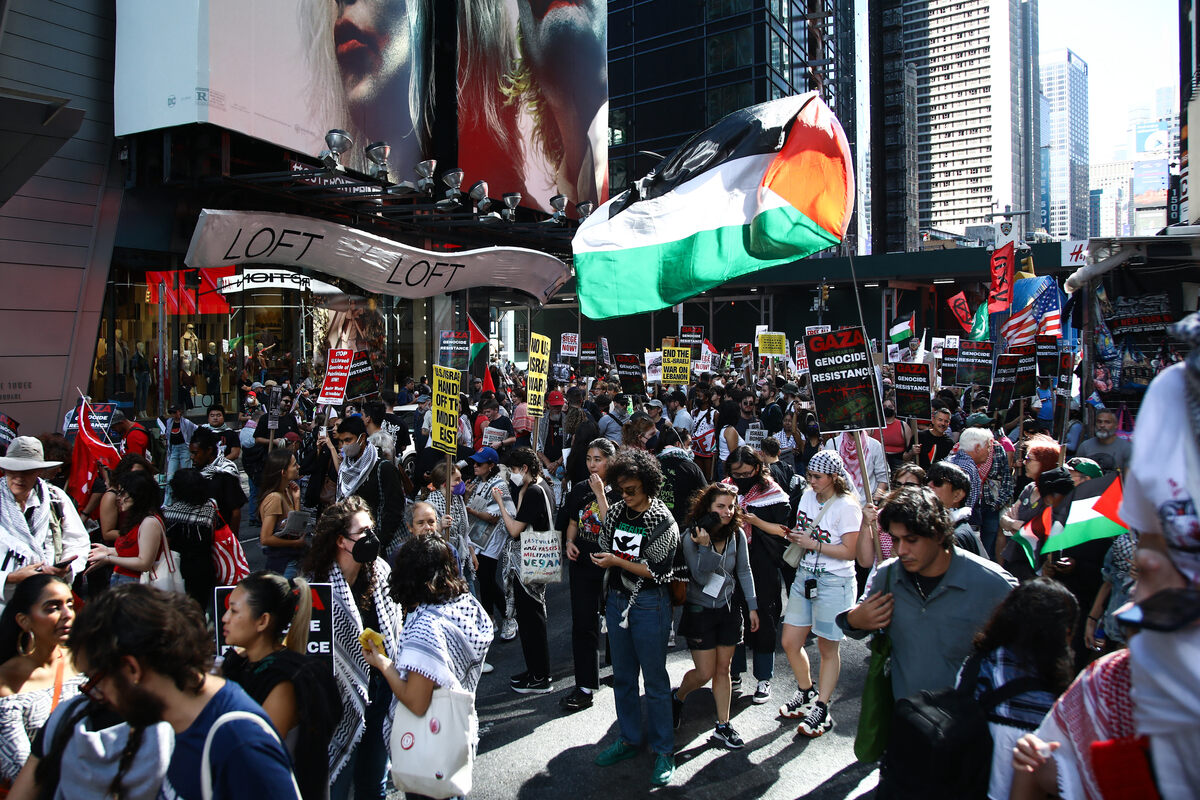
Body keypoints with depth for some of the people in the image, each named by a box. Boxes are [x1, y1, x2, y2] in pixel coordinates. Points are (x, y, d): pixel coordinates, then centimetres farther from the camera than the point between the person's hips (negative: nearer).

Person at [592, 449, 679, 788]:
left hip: (649, 604, -6)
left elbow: (656, 571, -15)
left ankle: (663, 750, 16)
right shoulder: (616, 511, 3)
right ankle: (629, 739, 31)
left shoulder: (663, 522, -14)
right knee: (622, 676, 16)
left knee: (655, 679, 3)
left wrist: (617, 561, -18)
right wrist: (603, 560, 1)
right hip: (617, 599, 6)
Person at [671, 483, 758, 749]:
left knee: (723, 670, 10)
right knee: (705, 673, 1)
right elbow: (700, 576, -20)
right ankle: (678, 698, 31)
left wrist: (752, 606, 5)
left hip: (728, 609, 4)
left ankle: (723, 726, 23)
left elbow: (744, 572, 5)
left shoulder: (737, 535, -5)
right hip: (699, 611, -3)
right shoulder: (691, 537, -16)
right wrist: (704, 546, -32)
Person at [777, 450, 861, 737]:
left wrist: (814, 544, -19)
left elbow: (849, 551, -16)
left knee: (828, 649, 6)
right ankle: (807, 693, 32)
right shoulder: (808, 495, 7)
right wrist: (795, 536, -2)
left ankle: (821, 709, 18)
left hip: (834, 582, -7)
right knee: (790, 643, 8)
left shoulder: (847, 506, -14)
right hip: (804, 576, 7)